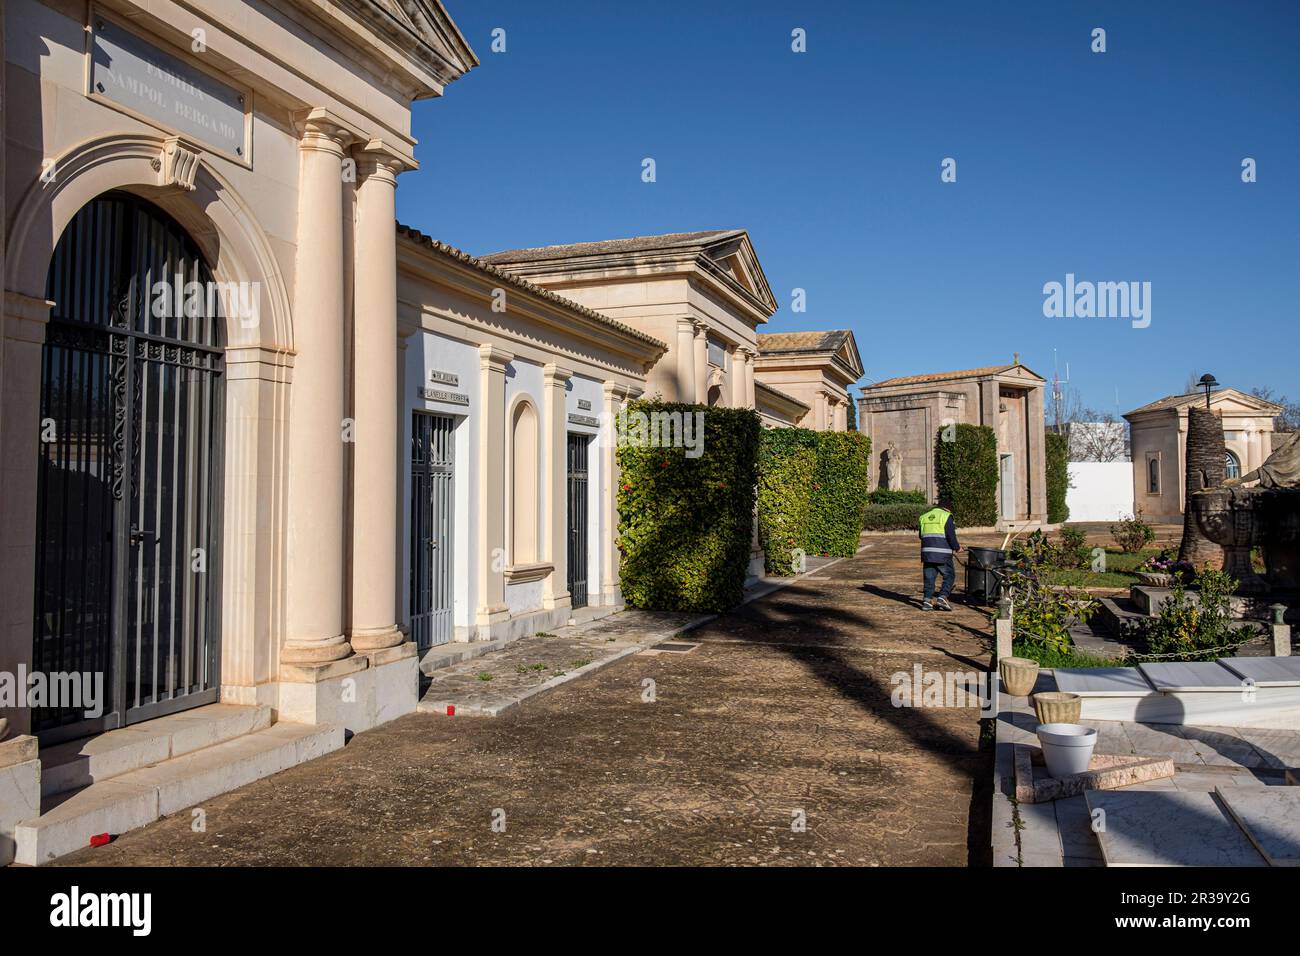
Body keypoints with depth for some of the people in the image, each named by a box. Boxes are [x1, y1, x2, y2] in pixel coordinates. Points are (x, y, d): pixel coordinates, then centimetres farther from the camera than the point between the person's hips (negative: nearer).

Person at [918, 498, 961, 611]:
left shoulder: (924, 517, 15)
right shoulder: (947, 517, -3)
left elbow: (921, 535, 19)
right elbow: (951, 536, -10)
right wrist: (957, 548, 4)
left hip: (927, 552, 5)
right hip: (942, 554, -5)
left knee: (929, 577, 10)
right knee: (949, 576, 6)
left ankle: (927, 600, 5)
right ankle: (942, 597, -7)